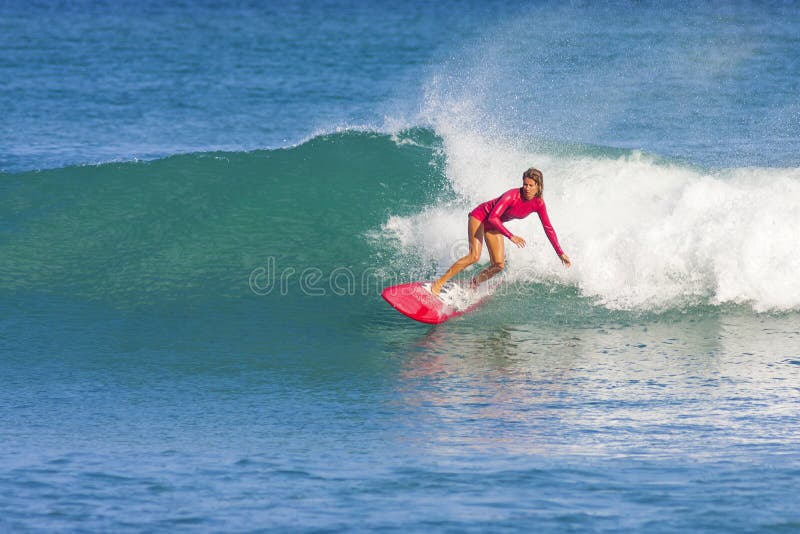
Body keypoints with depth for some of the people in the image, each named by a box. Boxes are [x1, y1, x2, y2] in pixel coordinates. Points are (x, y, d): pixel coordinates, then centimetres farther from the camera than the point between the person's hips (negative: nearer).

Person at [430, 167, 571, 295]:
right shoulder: (512, 195, -32)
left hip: (493, 226, 7)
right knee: (474, 256, -23)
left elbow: (548, 228, -5)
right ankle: (438, 283, -19)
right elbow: (493, 217, -37)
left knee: (499, 265, -6)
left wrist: (560, 253, -5)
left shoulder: (538, 204, -13)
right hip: (480, 216, -7)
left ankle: (472, 285, 14)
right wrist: (510, 236, -43)